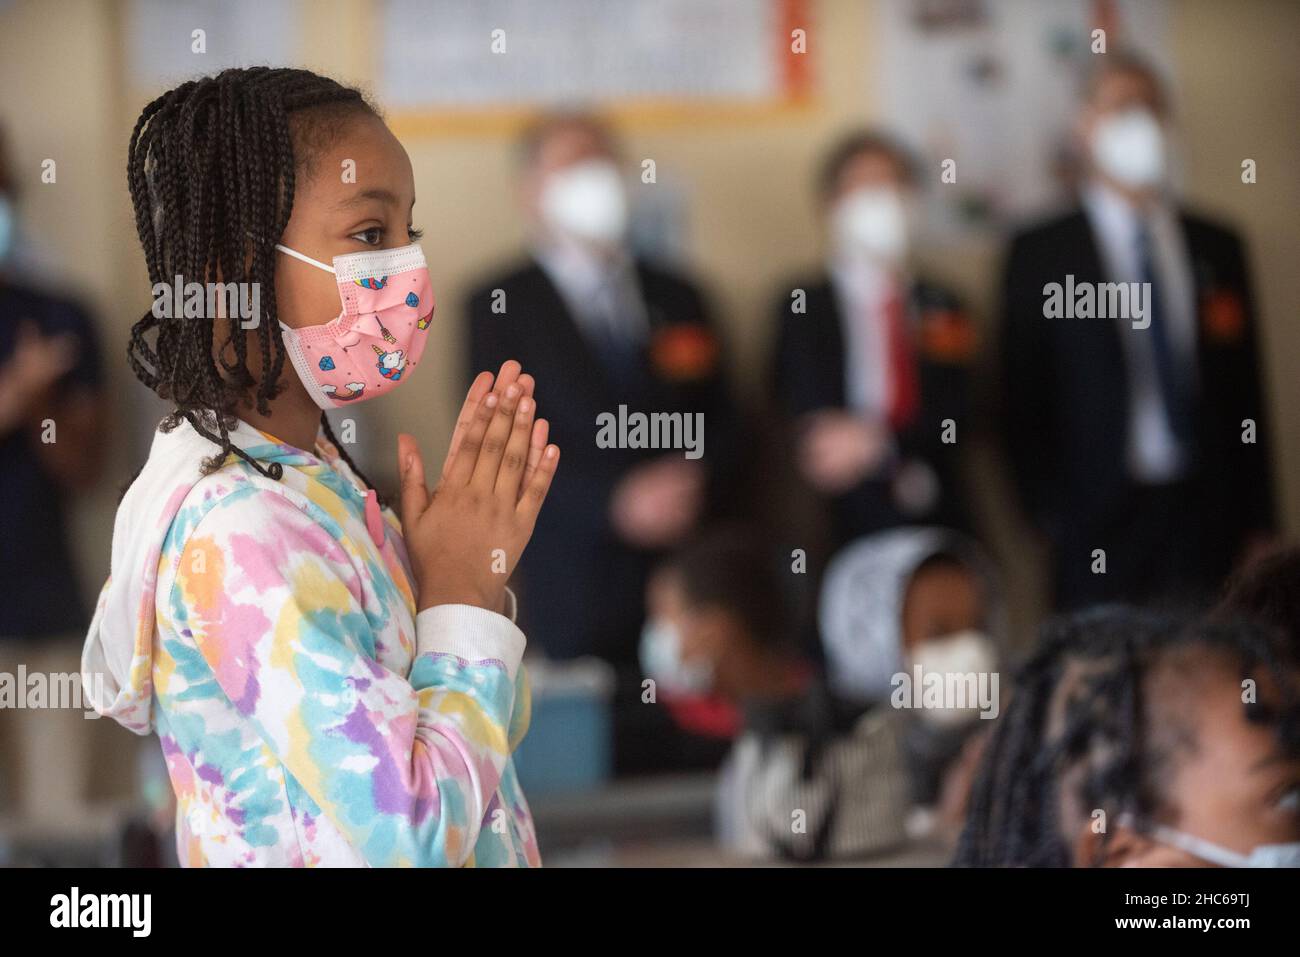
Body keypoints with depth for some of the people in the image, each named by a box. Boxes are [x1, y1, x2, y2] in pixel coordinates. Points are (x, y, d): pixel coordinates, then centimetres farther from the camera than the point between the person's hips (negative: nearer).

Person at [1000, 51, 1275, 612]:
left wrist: (1259, 526, 8)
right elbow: (1023, 402, 2)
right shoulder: (1041, 255, 3)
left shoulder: (1218, 248, 12)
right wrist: (1052, 520, -5)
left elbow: (1246, 394, 13)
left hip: (1210, 526, 2)